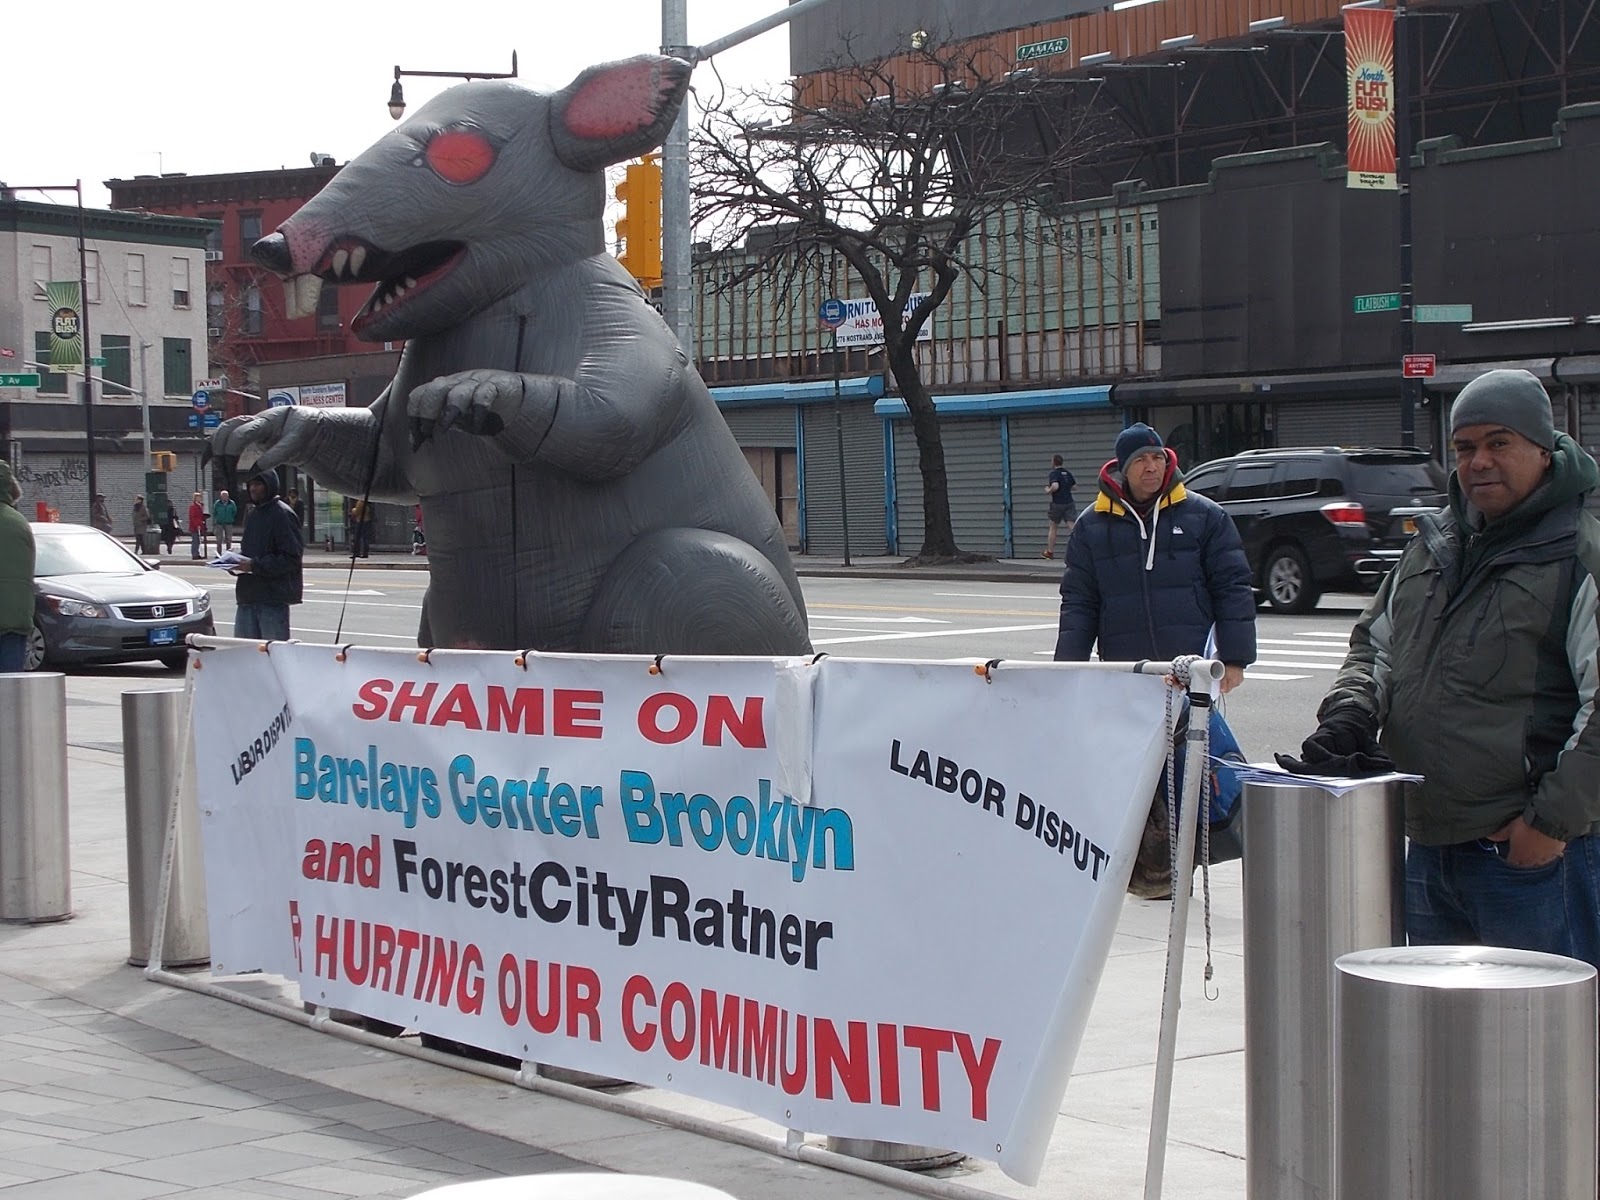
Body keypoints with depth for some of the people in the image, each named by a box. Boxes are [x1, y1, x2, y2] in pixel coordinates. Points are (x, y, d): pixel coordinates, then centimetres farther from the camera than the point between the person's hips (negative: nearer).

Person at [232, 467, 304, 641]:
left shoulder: (282, 514, -9)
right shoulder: (253, 514, 17)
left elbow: (292, 557, -16)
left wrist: (254, 565, -19)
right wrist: (236, 564, 5)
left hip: (274, 599, -8)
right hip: (248, 597, 8)